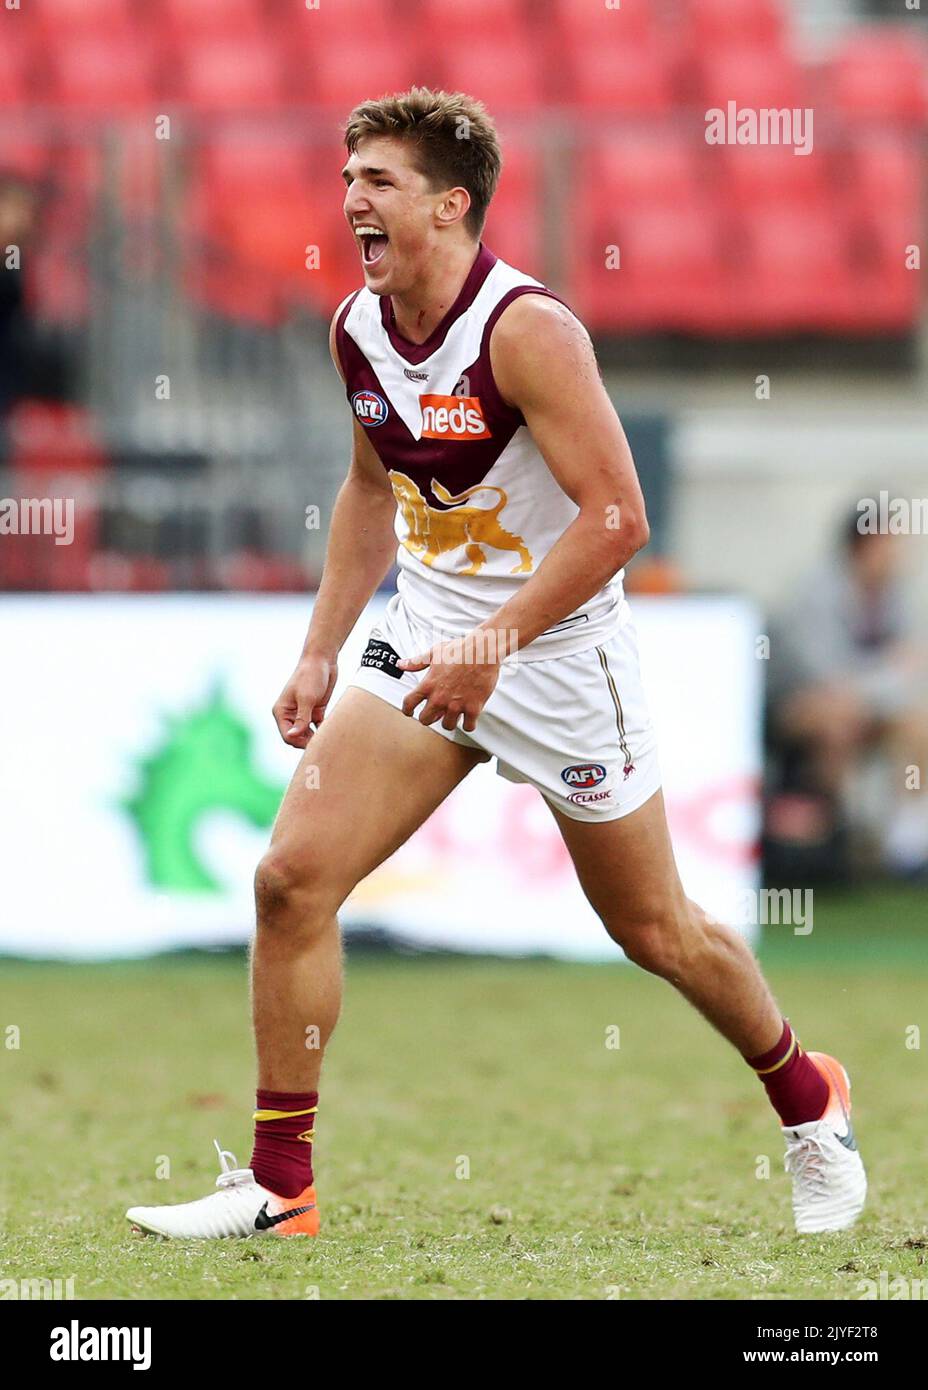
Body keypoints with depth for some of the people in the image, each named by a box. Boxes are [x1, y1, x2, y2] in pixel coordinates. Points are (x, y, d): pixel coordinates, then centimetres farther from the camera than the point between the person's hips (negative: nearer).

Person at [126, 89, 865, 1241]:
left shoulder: (527, 330, -22)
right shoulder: (356, 330, 0)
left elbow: (616, 518, -24)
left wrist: (493, 645, -29)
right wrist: (320, 653, 14)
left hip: (560, 652, -6)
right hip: (426, 642, 6)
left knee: (655, 930, 8)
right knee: (292, 876, -10)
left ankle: (808, 1103, 36)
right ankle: (277, 1188, -2)